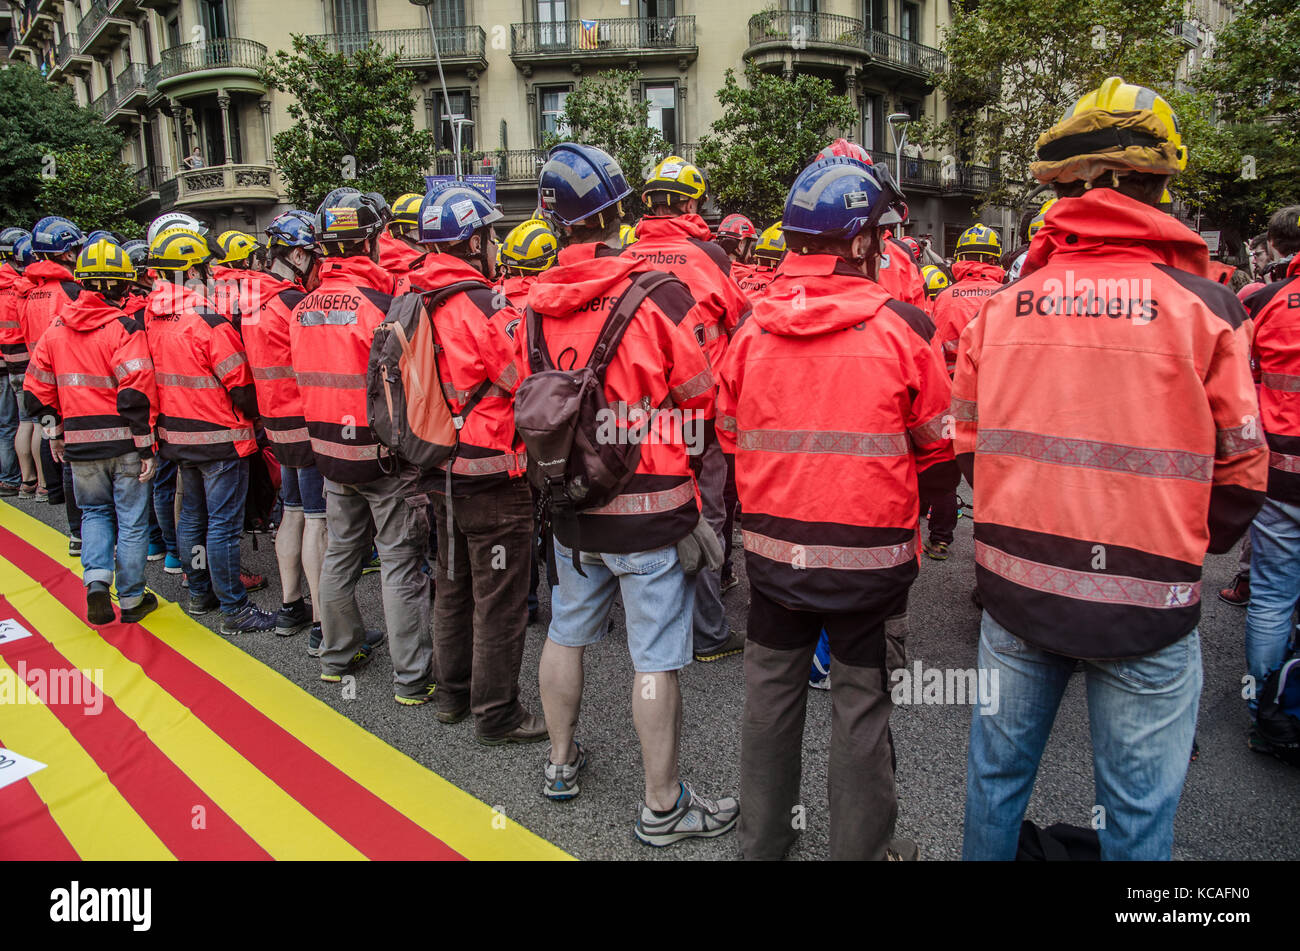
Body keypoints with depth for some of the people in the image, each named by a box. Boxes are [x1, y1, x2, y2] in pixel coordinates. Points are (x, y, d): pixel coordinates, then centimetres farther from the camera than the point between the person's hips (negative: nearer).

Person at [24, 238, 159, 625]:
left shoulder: (56, 329, 7)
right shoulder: (124, 327, -12)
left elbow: (38, 388, 11)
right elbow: (136, 393, -19)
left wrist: (55, 433, 21)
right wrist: (146, 445, -14)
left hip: (79, 442, 4)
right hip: (123, 441, -4)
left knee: (95, 511, 21)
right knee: (131, 519, 7)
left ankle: (96, 579, 2)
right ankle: (131, 600, 15)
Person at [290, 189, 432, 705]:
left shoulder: (303, 310, 3)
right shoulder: (383, 301, -18)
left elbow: (306, 382, 12)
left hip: (330, 450, 7)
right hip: (386, 452, -6)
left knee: (339, 553, 19)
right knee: (401, 564, 2)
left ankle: (338, 654, 34)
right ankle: (412, 677, 11)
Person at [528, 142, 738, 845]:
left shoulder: (535, 307, 0)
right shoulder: (659, 295, -15)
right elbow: (701, 406, -9)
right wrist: (704, 484, 8)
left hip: (570, 505, 6)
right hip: (651, 505, -5)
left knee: (566, 633, 21)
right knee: (655, 657, 5)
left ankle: (561, 762, 40)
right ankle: (662, 807, 19)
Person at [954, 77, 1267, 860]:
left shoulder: (1004, 305, -2)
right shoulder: (1202, 305, -8)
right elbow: (1240, 472, -2)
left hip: (1017, 588, 3)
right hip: (1145, 607, -2)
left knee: (998, 769, 20)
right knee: (1138, 808, 15)